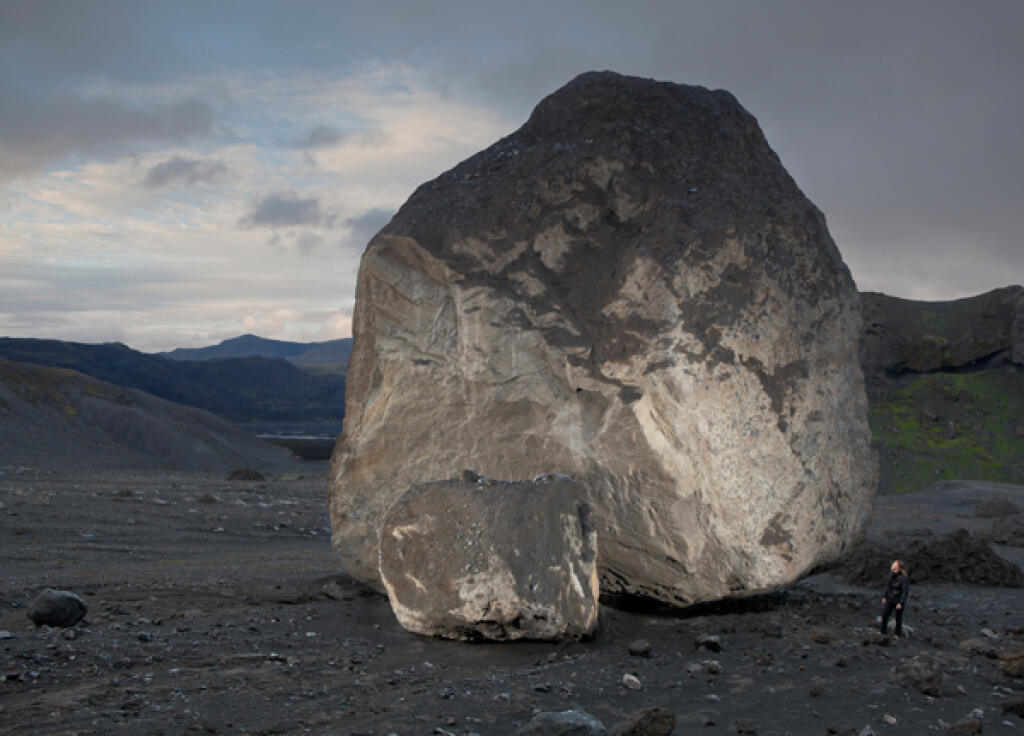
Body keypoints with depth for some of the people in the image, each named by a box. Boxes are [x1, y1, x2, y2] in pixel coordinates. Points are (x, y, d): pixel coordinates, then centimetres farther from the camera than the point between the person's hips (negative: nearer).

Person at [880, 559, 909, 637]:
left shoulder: (904, 578, -24)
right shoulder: (891, 573, -5)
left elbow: (905, 591, -19)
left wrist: (901, 603, -19)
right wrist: (884, 597, 10)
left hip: (898, 600, -6)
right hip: (889, 598, 6)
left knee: (898, 617, 9)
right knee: (884, 615, 6)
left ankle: (898, 633, 28)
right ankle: (883, 632, 22)